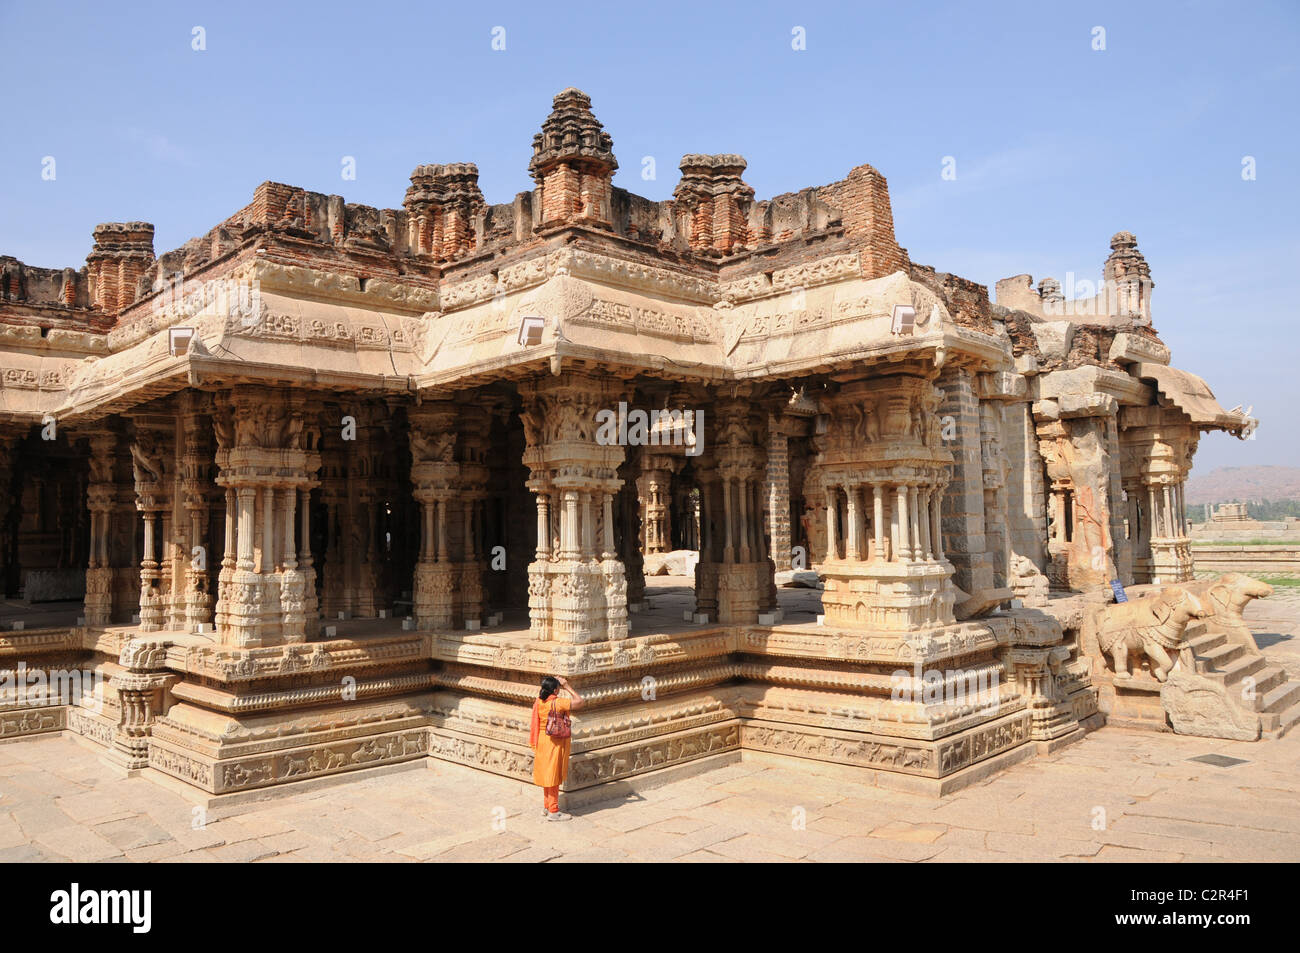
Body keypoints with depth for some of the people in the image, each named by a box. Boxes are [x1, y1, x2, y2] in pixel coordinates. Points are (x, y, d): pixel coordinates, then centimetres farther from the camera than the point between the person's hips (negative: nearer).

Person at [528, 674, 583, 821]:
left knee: (547, 775, 18)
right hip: (554, 743, -8)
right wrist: (567, 686, -14)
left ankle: (547, 807, 29)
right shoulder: (558, 703, -23)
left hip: (542, 741, 8)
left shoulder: (539, 701, -1)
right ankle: (553, 811, 9)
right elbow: (579, 701, -21)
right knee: (553, 776, 1)